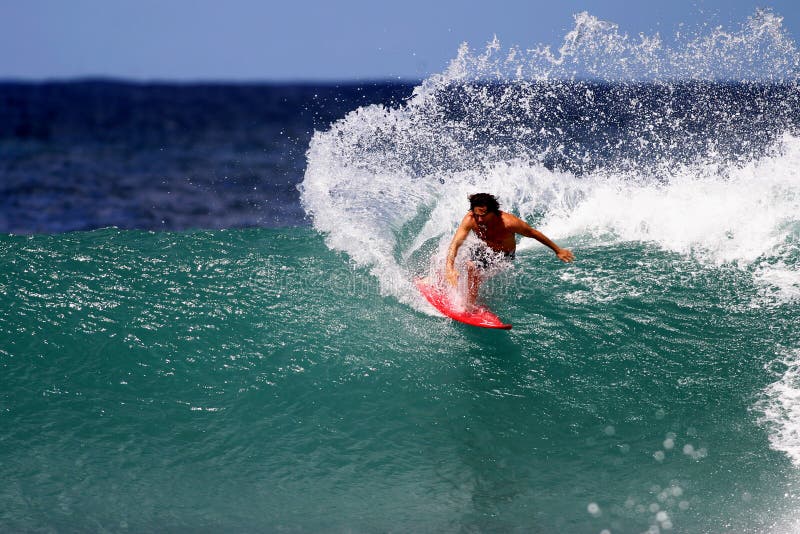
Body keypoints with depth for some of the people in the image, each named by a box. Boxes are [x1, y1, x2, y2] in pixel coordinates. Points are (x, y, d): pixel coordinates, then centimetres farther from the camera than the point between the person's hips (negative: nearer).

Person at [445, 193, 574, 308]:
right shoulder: (470, 220, -29)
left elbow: (534, 234, -20)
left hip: (504, 255, -4)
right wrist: (449, 268, -52)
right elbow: (455, 244, -33)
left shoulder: (508, 222, -35)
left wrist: (558, 251, -9)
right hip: (484, 249, 4)